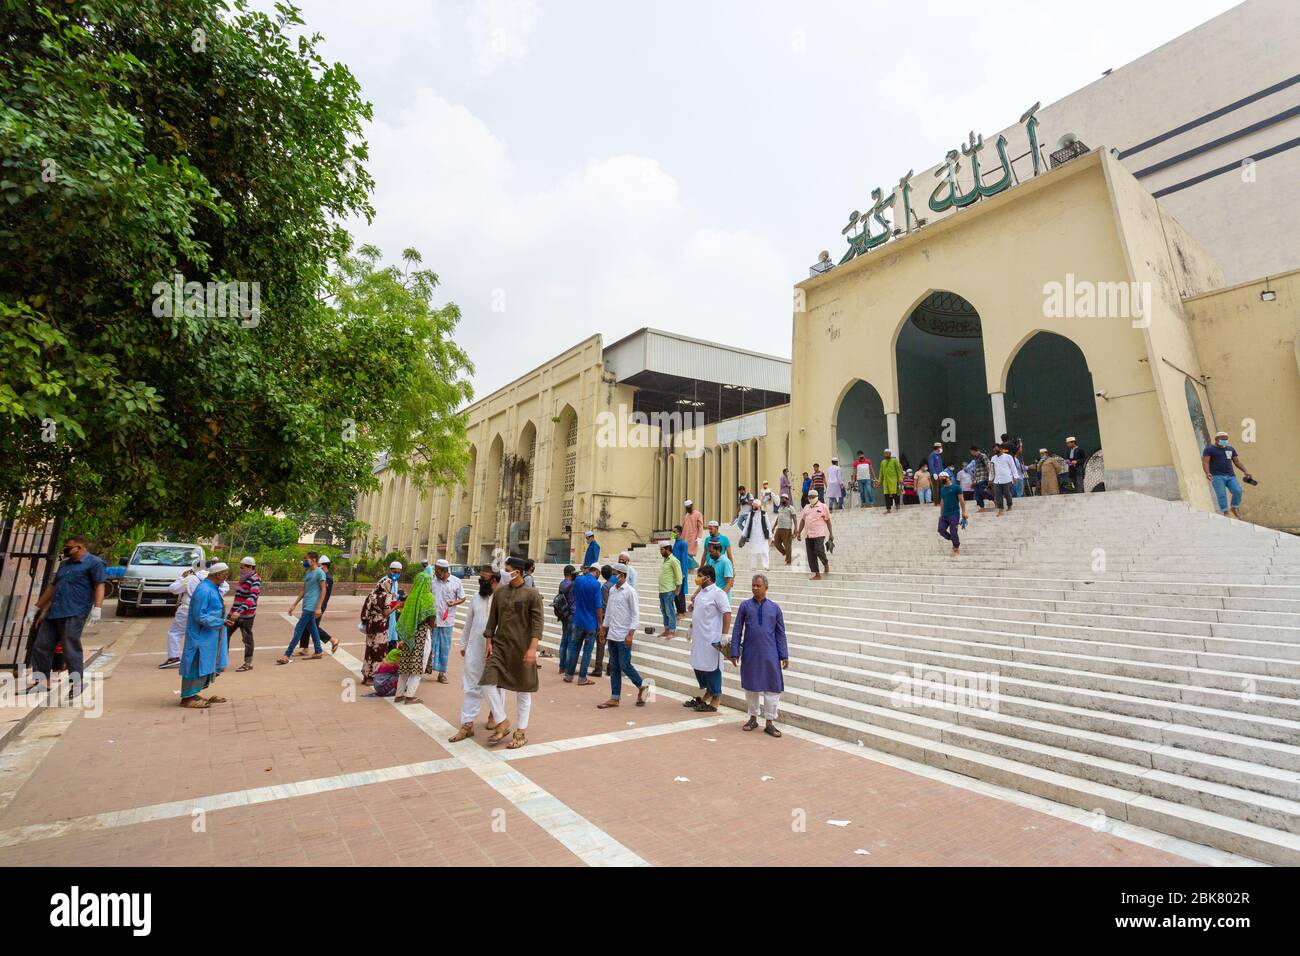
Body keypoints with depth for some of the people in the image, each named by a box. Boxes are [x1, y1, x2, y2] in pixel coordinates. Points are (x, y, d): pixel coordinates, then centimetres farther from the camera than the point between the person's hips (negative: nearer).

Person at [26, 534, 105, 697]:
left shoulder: (94, 563, -3)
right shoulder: (64, 564, 23)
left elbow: (99, 586, -12)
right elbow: (52, 587, 29)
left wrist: (97, 608, -24)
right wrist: (35, 609, 28)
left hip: (74, 614, -8)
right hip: (53, 613, 8)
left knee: (71, 650, -7)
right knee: (40, 647, 9)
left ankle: (77, 684, -1)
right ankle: (39, 682, 20)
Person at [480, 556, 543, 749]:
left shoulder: (532, 594, -7)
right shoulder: (500, 591, 7)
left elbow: (537, 622, -11)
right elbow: (492, 618, 12)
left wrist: (533, 648, -18)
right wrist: (489, 641, 6)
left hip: (521, 647, -4)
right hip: (500, 644, 5)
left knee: (523, 689, 6)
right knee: (489, 683, -4)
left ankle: (521, 732, 21)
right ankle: (502, 723, 16)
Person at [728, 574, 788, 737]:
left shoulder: (775, 607, 0)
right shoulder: (745, 605, -1)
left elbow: (780, 633, 4)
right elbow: (737, 630, 2)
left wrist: (784, 655, 1)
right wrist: (734, 652, -1)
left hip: (770, 655, 0)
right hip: (749, 654, 0)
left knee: (772, 688, 4)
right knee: (751, 687, 12)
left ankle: (770, 723, 18)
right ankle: (753, 718, 31)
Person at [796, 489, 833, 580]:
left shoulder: (823, 507, 3)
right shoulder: (806, 508, 16)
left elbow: (828, 520, 3)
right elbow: (802, 520, 19)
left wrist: (831, 534, 0)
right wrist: (799, 532, 15)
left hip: (819, 534, -5)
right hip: (808, 535, 5)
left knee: (819, 551, -17)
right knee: (811, 555, 2)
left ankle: (826, 564, 15)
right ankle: (817, 574, 10)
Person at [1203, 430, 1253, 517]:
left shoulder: (1230, 449, 16)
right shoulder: (1209, 449, -1)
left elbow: (1238, 461, 16)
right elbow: (1205, 462, -10)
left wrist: (1245, 471, 3)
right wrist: (1207, 473, -25)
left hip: (1230, 476, 5)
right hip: (1217, 476, -5)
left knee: (1238, 491, -12)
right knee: (1221, 494, -17)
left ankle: (1233, 508, 10)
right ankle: (1226, 513, -14)